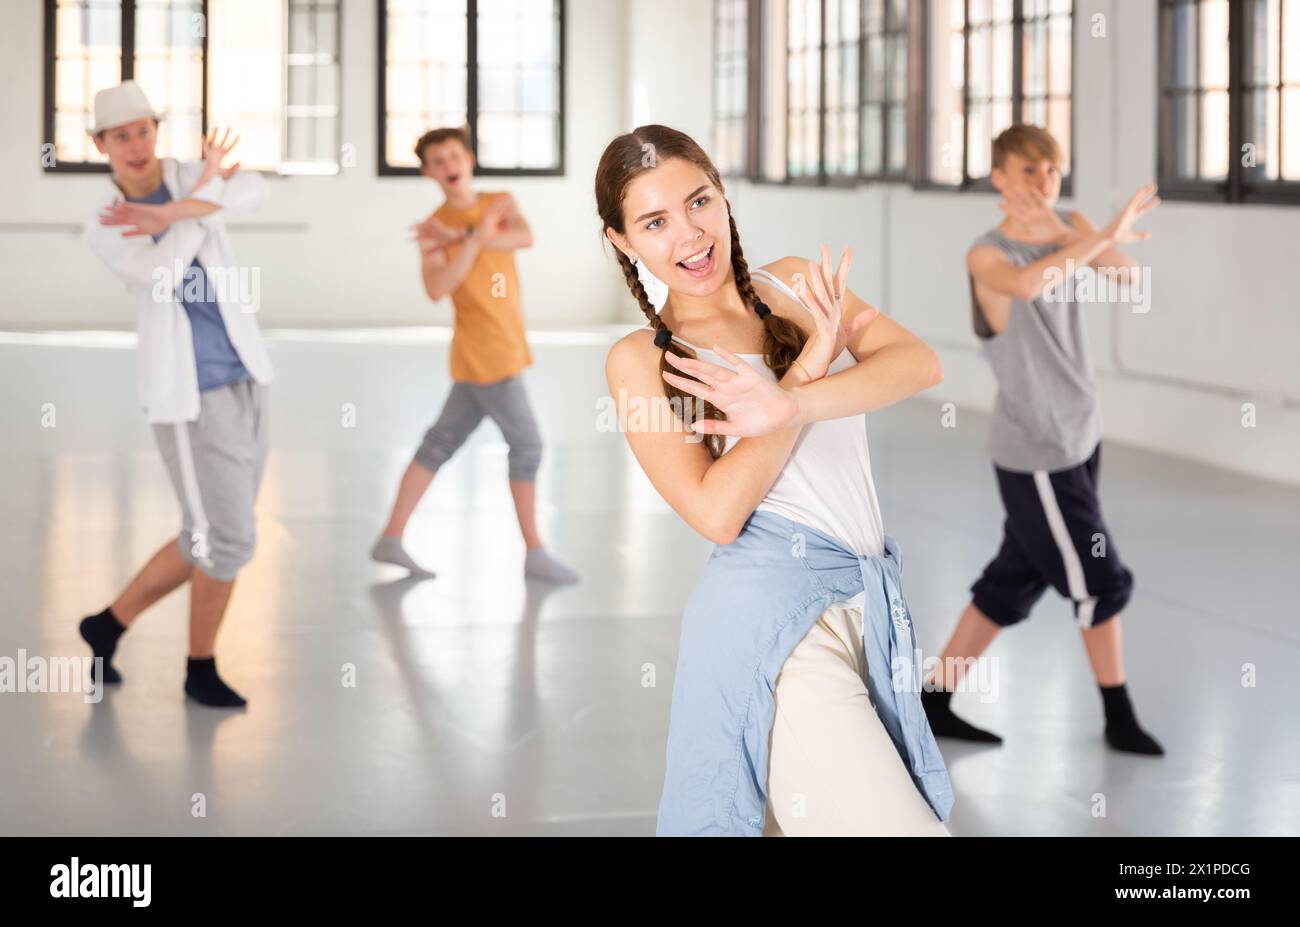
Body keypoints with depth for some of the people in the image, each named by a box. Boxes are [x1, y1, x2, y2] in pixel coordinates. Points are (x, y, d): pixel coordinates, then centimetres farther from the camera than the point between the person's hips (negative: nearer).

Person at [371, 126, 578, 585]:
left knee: (442, 443, 10)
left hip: (503, 350, 6)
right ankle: (534, 553, 8)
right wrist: (479, 235, -26)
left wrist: (460, 235, -20)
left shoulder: (500, 202, 7)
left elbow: (525, 237, -14)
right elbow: (436, 289, -22)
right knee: (527, 445, -3)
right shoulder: (433, 228, -7)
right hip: (486, 353, -6)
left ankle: (391, 539, 17)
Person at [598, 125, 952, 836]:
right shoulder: (639, 360, 0)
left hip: (872, 603, 5)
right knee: (897, 825, -14)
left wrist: (788, 406, -23)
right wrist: (811, 361, -11)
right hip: (770, 611, -5)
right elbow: (717, 511, -13)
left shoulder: (798, 285, 12)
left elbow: (920, 363, -6)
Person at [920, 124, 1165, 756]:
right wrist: (1104, 236, -41)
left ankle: (934, 702, 24)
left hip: (1078, 439, 7)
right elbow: (1025, 284, -40)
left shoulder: (1071, 228, 4)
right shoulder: (987, 254, -16)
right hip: (1035, 452, -7)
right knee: (1099, 582, 0)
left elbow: (1129, 274, -12)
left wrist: (1065, 233, -25)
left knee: (1015, 580, 14)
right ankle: (1118, 717, 18)